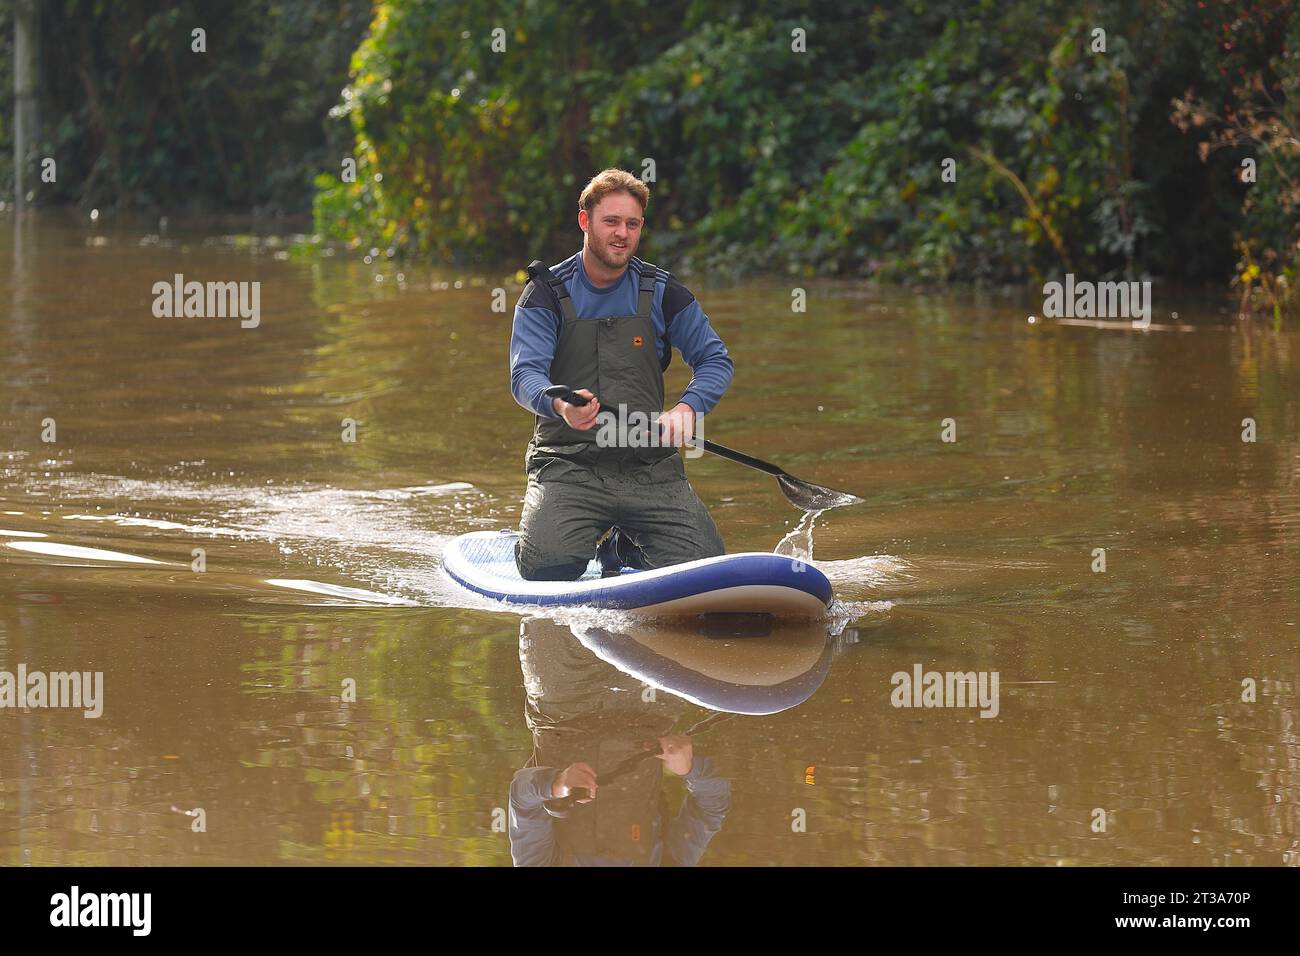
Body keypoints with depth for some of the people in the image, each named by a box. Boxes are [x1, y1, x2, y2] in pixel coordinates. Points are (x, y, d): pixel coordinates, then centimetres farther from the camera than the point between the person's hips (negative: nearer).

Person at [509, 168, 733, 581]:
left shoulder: (662, 292, 7)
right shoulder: (547, 294, 0)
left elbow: (715, 360, 11)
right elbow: (525, 375, -10)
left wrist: (688, 407, -12)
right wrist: (558, 405, -35)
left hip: (650, 467, 2)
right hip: (568, 465, -2)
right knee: (546, 568, -24)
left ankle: (622, 545, 19)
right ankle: (589, 535, 16)